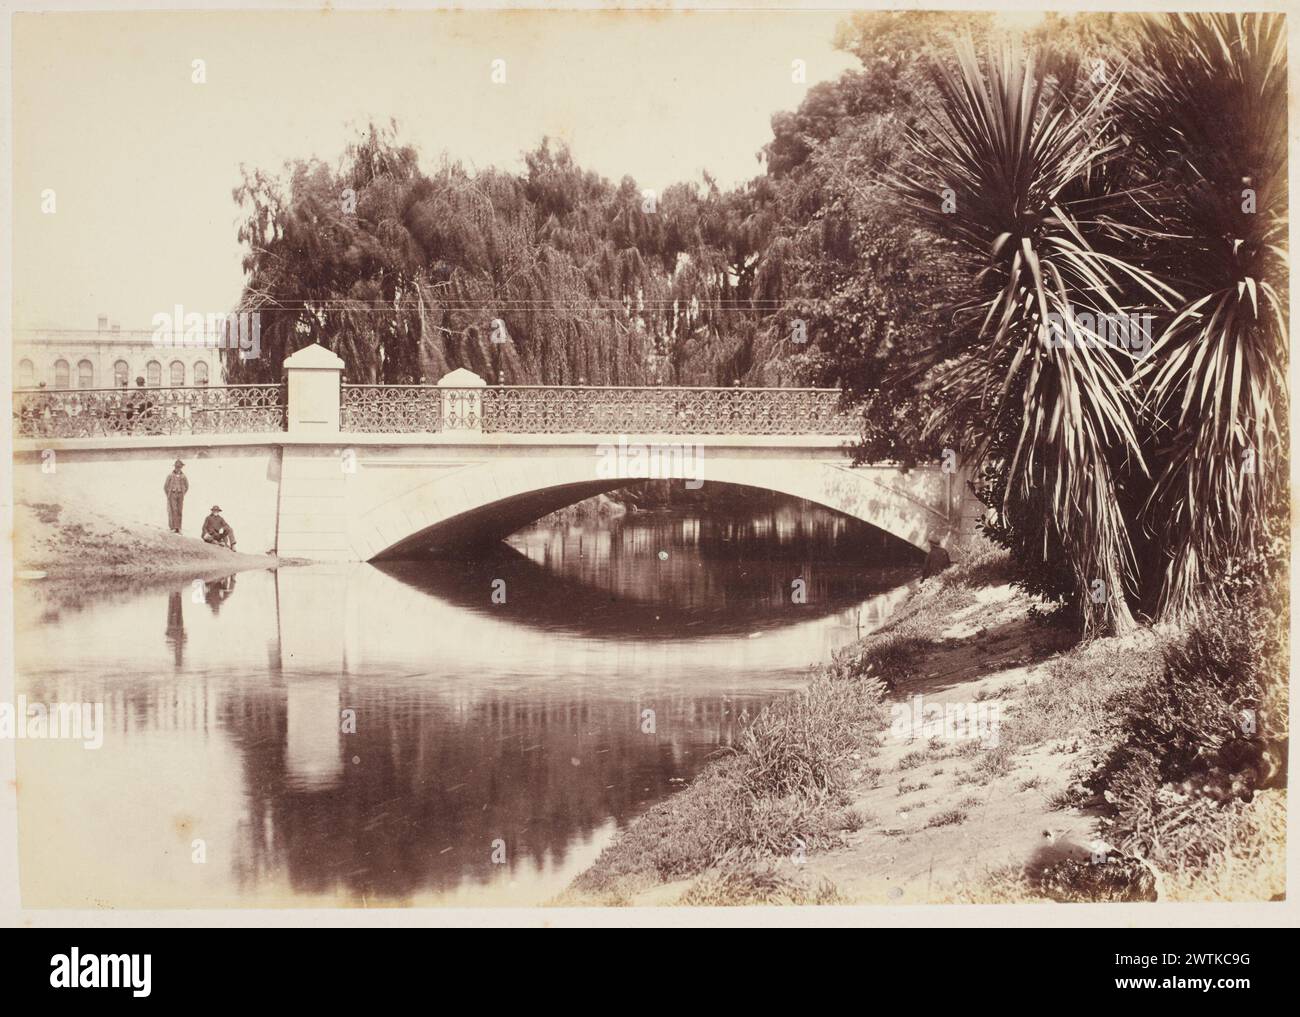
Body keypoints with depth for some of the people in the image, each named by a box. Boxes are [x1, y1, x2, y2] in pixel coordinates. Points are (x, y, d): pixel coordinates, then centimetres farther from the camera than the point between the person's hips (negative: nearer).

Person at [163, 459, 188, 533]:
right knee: (174, 511, -13)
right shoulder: (170, 475, -3)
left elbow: (187, 486, 18)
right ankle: (174, 527, -17)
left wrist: (182, 495, 11)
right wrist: (169, 495, 3)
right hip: (172, 495, -3)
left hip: (180, 496, 3)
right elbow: (165, 486, 3)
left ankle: (178, 528, 8)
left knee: (179, 512, 2)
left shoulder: (183, 476, 4)